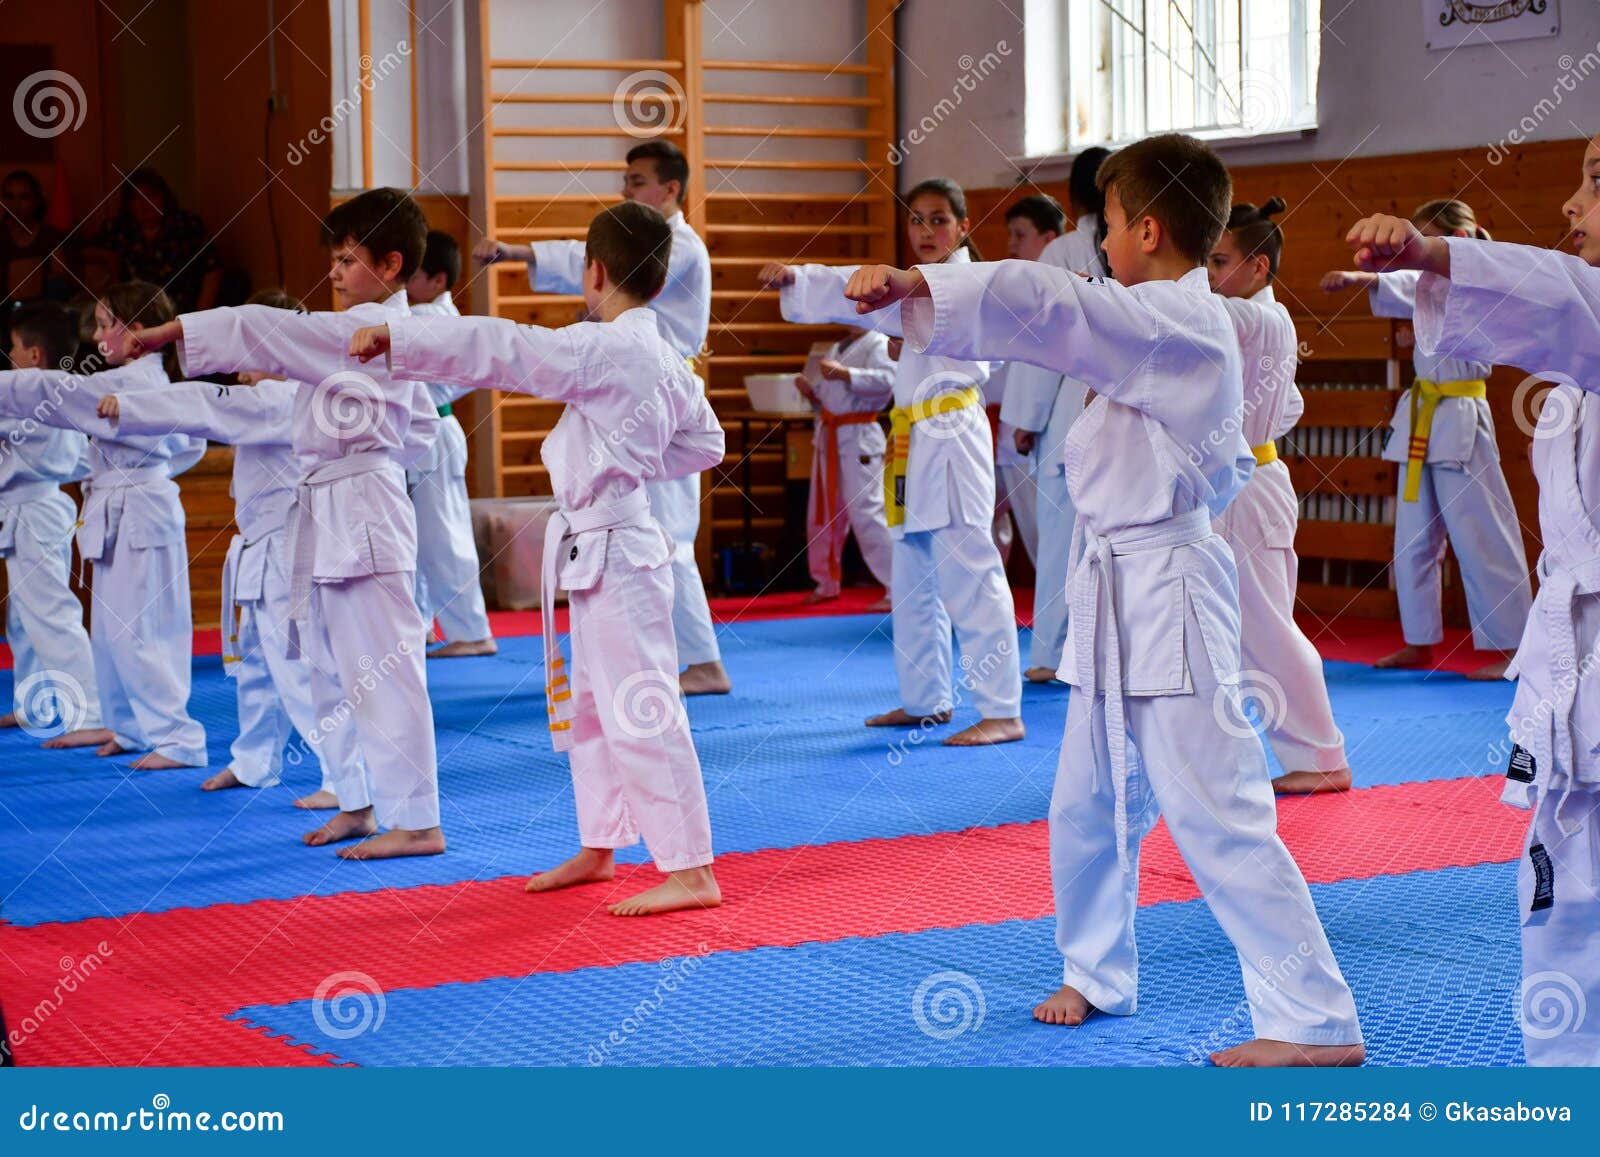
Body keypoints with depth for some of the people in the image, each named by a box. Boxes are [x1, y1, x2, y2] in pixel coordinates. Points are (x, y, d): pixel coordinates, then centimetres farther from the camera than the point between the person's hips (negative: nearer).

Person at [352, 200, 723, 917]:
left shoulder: (606, 349, -18)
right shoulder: (662, 356, 9)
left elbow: (501, 349, -20)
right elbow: (705, 442, 20)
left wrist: (393, 338, -17)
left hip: (612, 553, -10)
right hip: (607, 548, 10)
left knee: (639, 713, -7)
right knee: (588, 708, 19)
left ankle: (690, 871, -4)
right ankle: (598, 850, 31)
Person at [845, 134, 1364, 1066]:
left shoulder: (1169, 321, -16)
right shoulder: (1191, 326, 13)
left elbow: (1044, 305, -28)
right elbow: (1227, 470, 20)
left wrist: (911, 284, -27)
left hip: (1168, 595, -10)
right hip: (1123, 598, 10)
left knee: (1219, 816, -9)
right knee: (1090, 806, 19)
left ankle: (1318, 1023, -4)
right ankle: (1100, 974, 36)